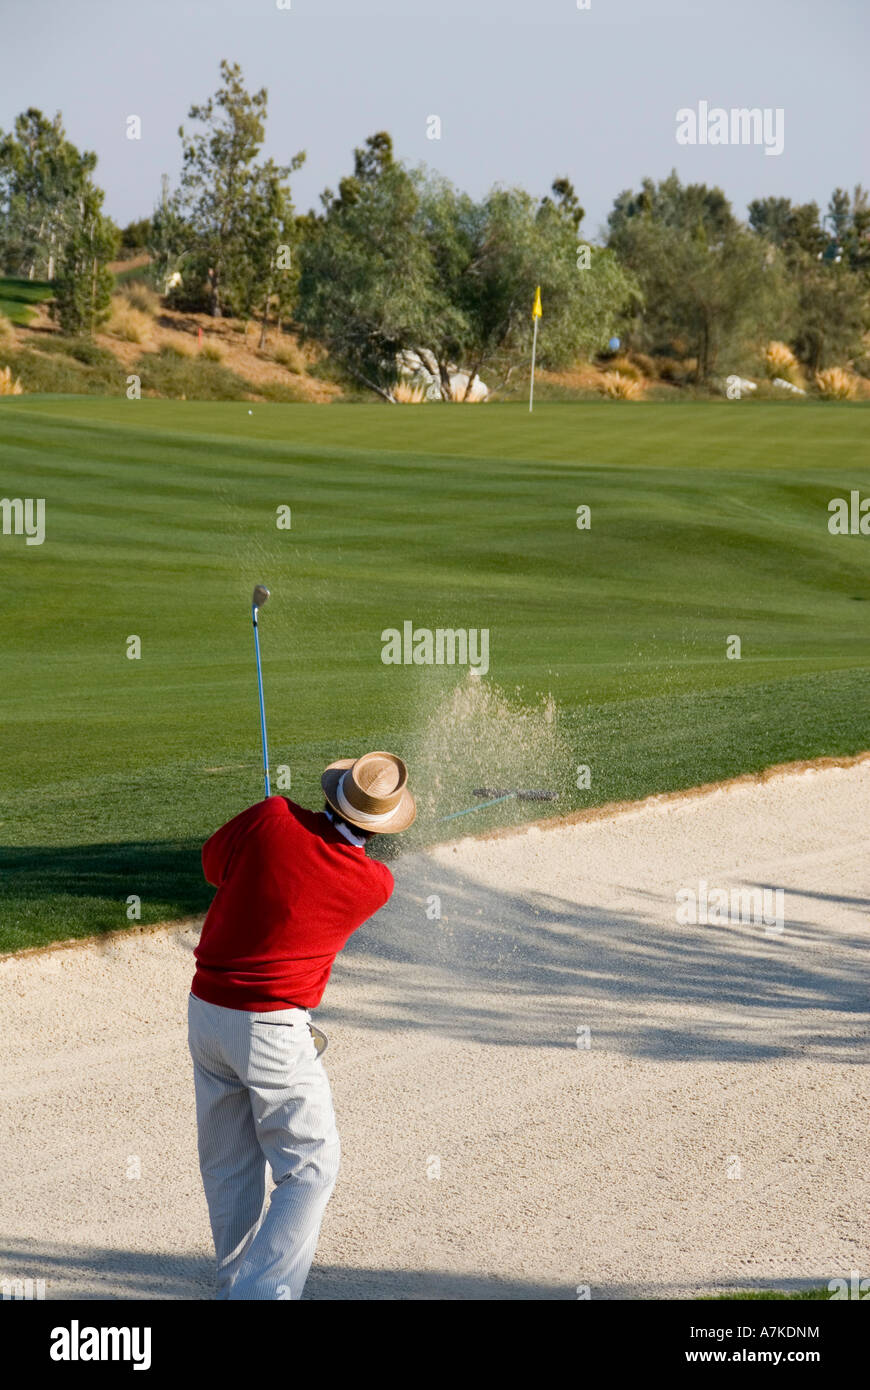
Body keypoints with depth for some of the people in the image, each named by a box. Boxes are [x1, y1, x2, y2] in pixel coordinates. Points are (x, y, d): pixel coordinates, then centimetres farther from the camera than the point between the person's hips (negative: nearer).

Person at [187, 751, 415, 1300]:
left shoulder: (273, 818, -9)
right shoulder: (376, 884, -10)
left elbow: (214, 862, 9)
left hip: (206, 1009, 5)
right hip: (273, 1027, -5)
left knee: (229, 1169, 17)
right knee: (312, 1167, 4)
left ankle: (236, 1286, 28)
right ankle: (264, 1293, -9)